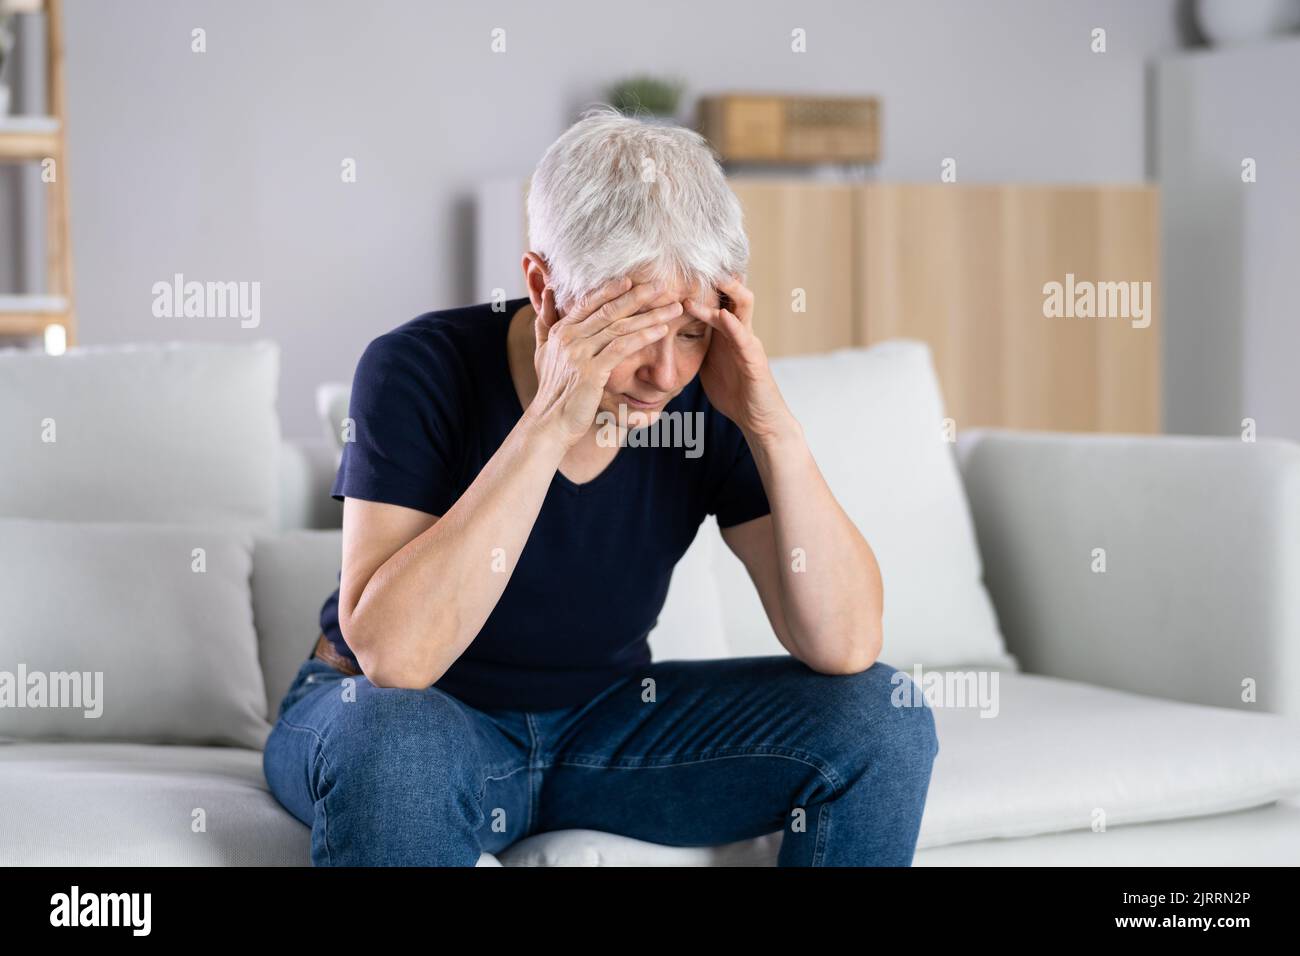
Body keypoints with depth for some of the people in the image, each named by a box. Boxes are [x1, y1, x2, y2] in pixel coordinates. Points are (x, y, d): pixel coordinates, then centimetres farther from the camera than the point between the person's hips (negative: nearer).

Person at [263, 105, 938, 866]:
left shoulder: (706, 397, -13)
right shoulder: (423, 369, -22)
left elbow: (846, 646, -17)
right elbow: (392, 655, -34)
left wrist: (770, 422, -28)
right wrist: (550, 423, -38)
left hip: (604, 717, 4)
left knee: (881, 720, -13)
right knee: (397, 741, -39)